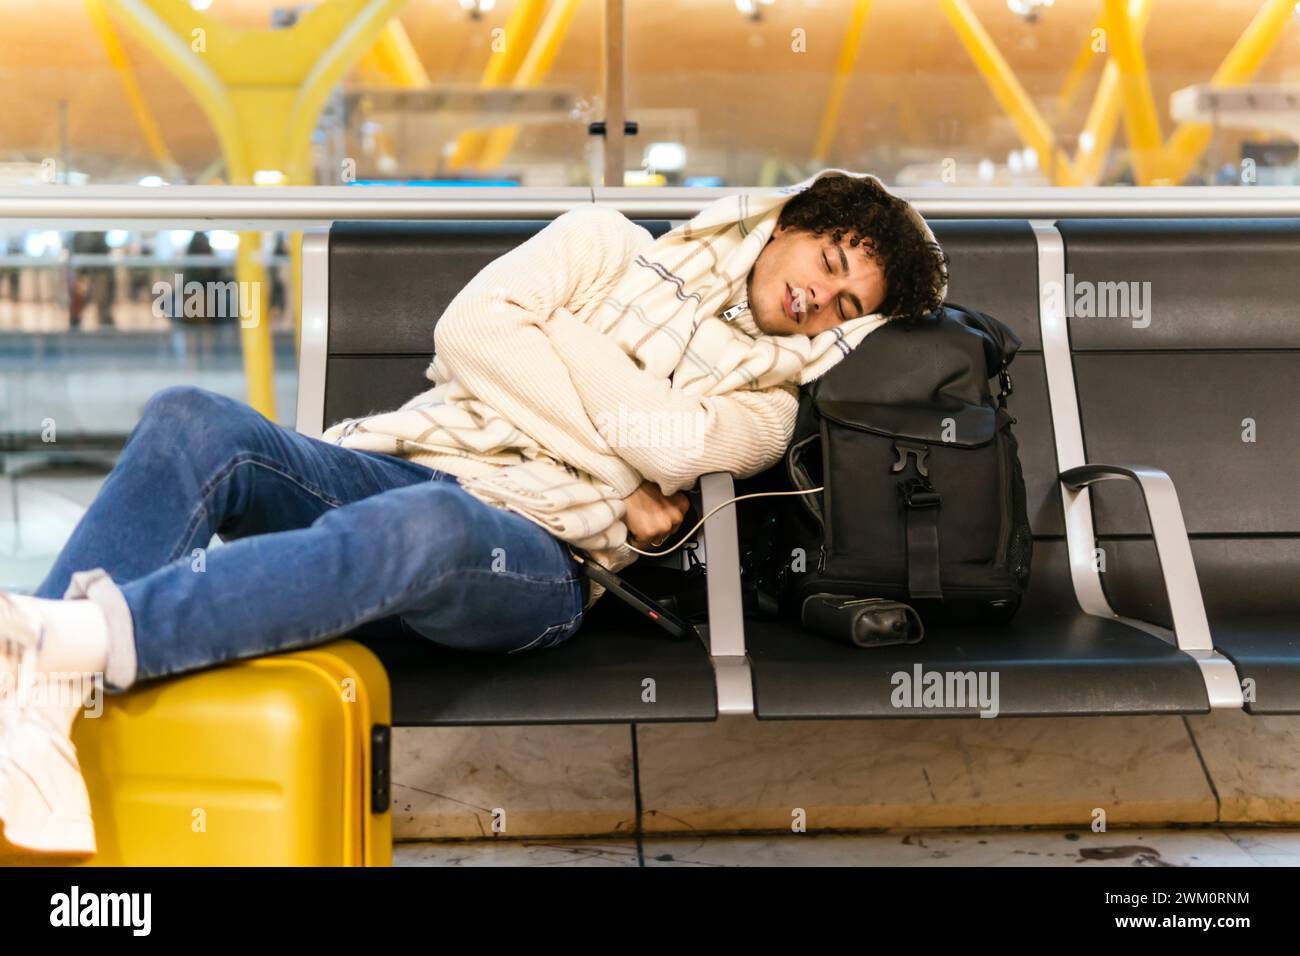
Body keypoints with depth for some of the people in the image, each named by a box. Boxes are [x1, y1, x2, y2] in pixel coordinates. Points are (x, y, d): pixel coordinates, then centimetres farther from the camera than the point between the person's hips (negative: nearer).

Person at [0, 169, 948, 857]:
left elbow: (669, 440, -7)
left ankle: (83, 634, -48)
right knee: (193, 421, -25)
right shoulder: (611, 242, 20)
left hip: (535, 561, -2)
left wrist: (556, 331, 3)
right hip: (393, 463, 3)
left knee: (422, 525, -39)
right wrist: (619, 480, -1)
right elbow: (470, 328, 3)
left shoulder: (766, 400, 17)